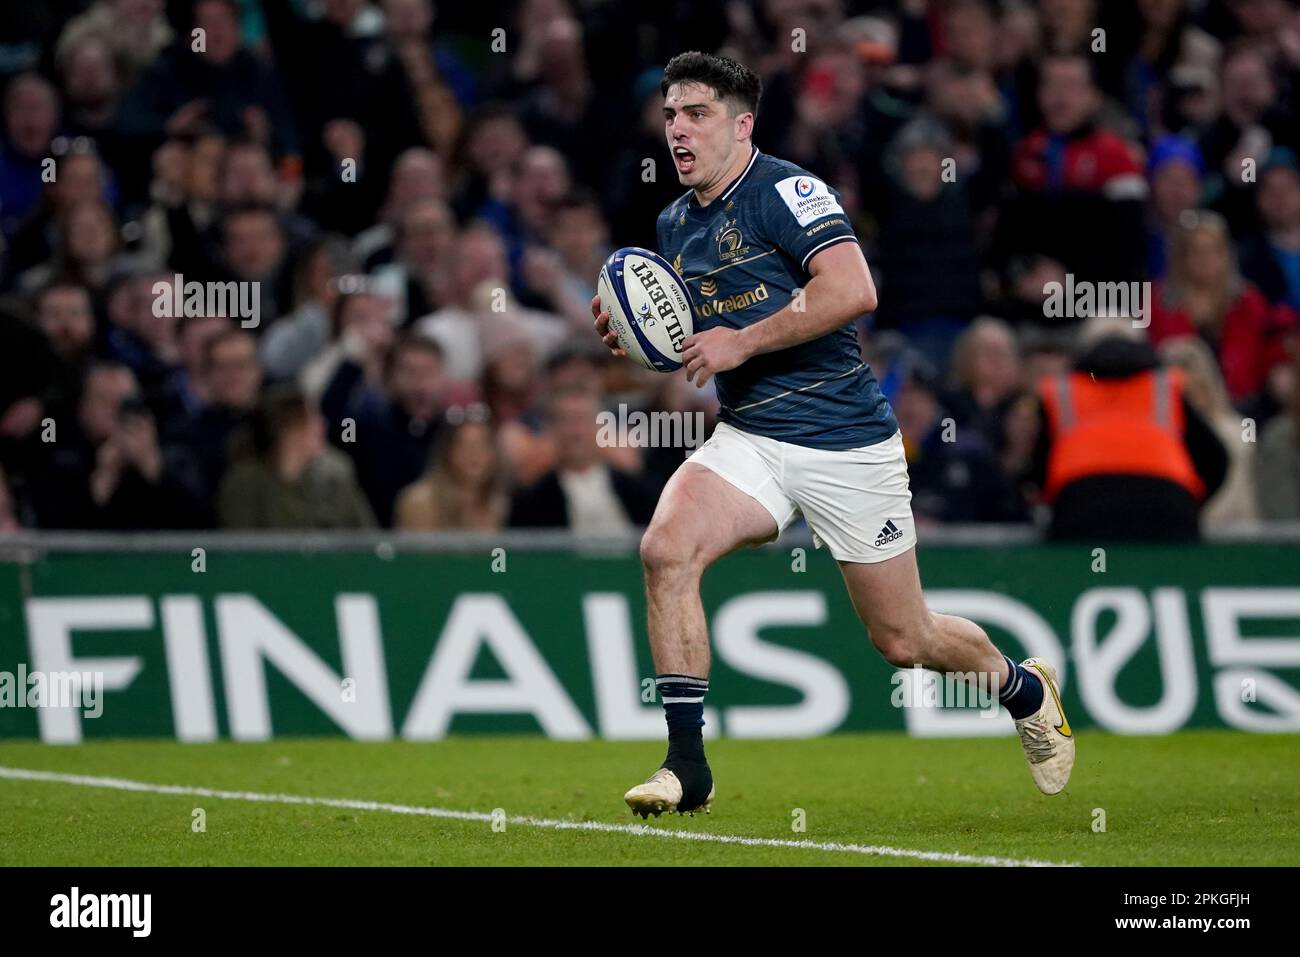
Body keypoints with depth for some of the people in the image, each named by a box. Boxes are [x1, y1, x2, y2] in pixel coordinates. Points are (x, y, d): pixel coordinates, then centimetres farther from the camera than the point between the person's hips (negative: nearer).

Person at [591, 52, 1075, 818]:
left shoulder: (785, 190, -13)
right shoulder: (675, 224, 11)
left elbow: (854, 290, -26)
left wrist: (743, 341, -24)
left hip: (848, 445, -6)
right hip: (750, 439, 6)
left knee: (905, 642, 5)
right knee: (666, 549, -23)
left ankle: (1026, 688, 38)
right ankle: (688, 767, -17)